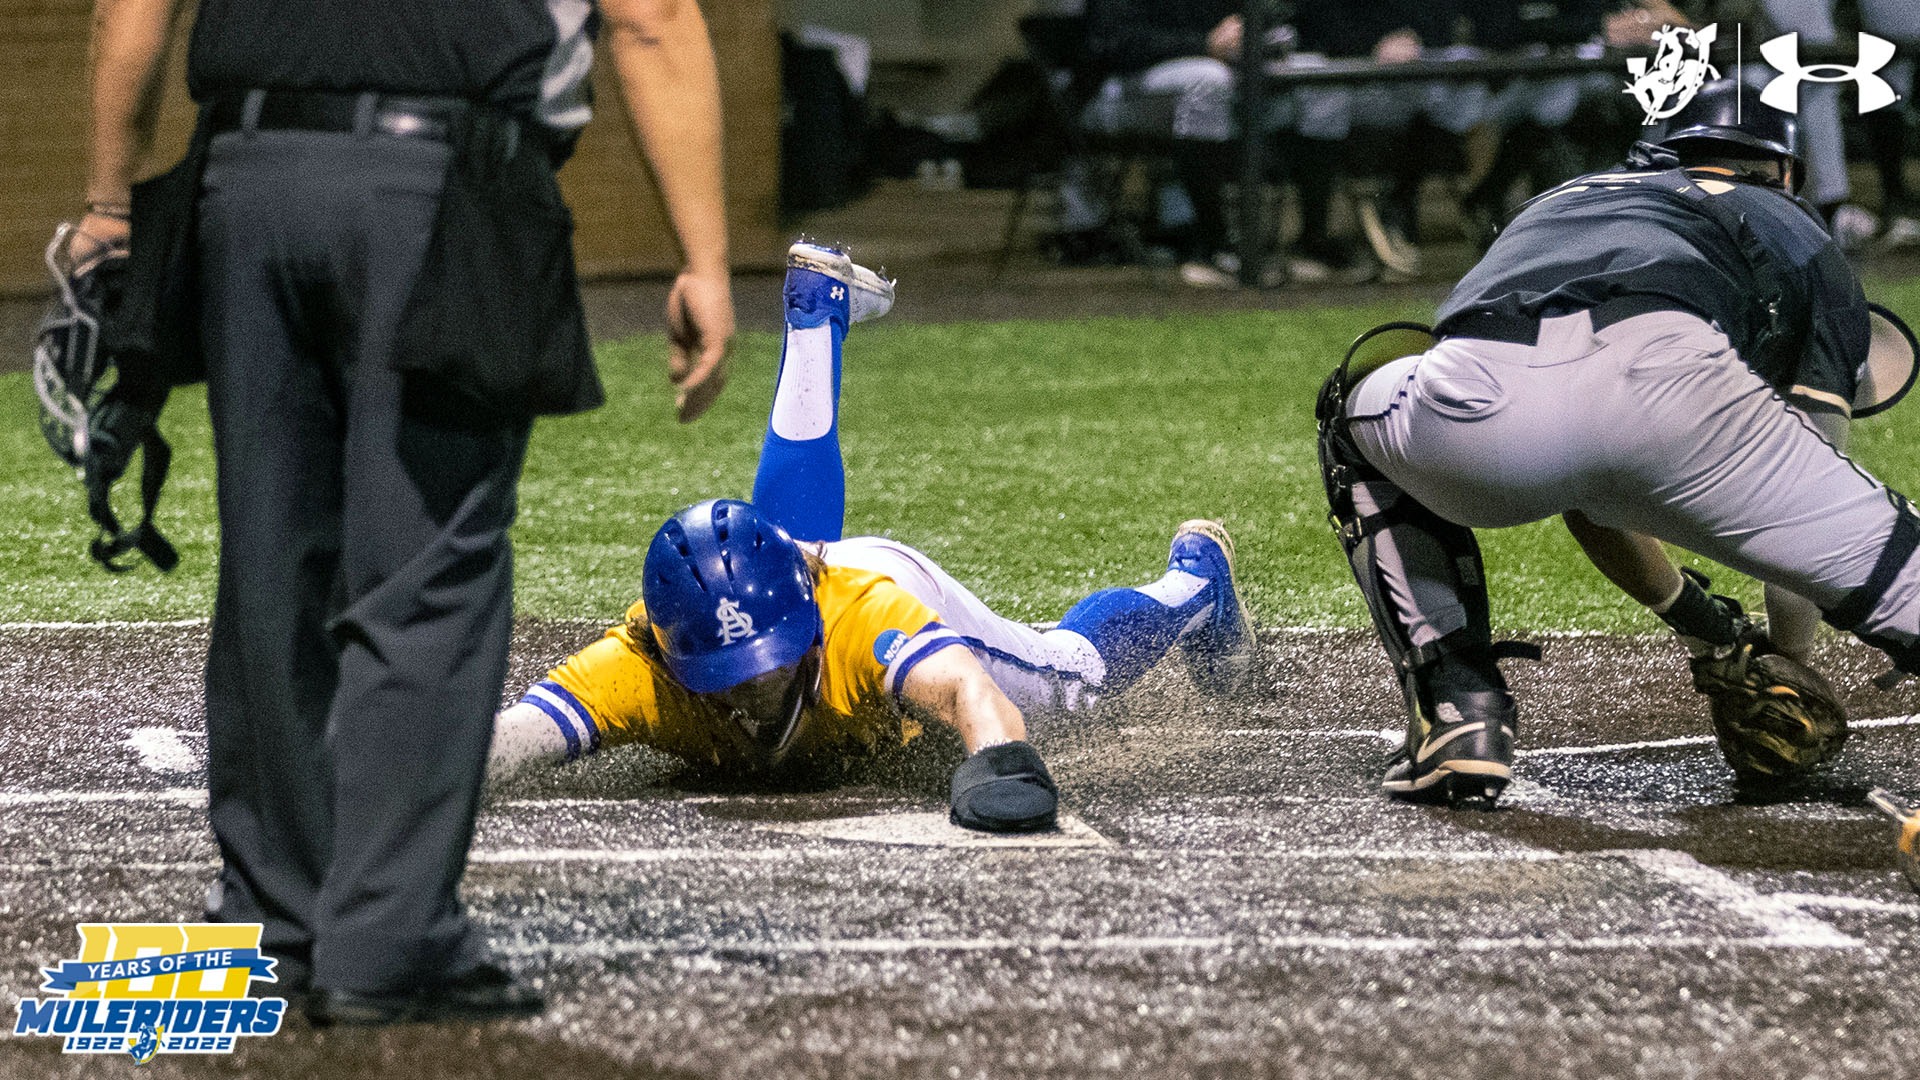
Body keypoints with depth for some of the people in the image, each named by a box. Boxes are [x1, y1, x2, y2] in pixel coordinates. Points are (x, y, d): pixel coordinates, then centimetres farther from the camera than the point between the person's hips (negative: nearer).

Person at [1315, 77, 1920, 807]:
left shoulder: (1556, 205, 46)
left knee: (1358, 423, 36)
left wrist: (1692, 618, 60)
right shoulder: (1797, 230, 37)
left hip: (1477, 400, 3)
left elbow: (1574, 478, 51)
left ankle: (1456, 711, 20)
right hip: (1664, 383, -3)